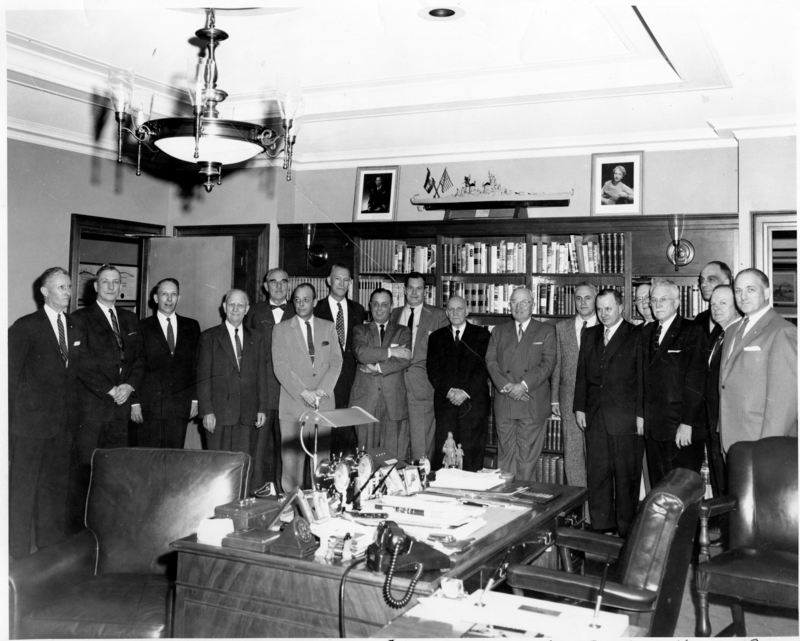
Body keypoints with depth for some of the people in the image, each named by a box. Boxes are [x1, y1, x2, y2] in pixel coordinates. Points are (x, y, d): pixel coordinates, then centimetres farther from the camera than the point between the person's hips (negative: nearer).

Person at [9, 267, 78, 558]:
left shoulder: (75, 327, 10)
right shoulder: (25, 327, -5)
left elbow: (73, 373, 11)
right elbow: (11, 376, -4)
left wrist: (71, 413, 5)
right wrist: (10, 418, -6)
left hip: (63, 422, 5)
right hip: (31, 421, -5)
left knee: (56, 486, 12)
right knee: (22, 488, 2)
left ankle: (52, 548, 23)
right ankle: (18, 554, 13)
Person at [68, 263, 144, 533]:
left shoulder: (130, 319, 17)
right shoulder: (80, 318, 0)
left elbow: (139, 358, 15)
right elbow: (83, 363, -8)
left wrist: (130, 385, -3)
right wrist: (110, 390, -12)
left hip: (121, 405, 5)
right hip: (90, 404, -5)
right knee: (84, 467, -4)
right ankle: (78, 527, 4)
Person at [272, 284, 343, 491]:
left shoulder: (328, 327, 13)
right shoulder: (281, 329, 6)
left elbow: (336, 362, 7)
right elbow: (280, 366, -2)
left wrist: (322, 390, -7)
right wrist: (303, 392, -11)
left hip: (324, 402, 2)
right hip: (293, 403, -2)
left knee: (323, 458, 0)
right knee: (292, 460, -4)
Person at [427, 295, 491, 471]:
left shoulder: (481, 334, 9)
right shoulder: (437, 337, 15)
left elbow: (484, 367, -1)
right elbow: (432, 370, 6)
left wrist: (466, 392, -10)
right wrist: (448, 390, -9)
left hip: (473, 402, -2)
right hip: (445, 401, 2)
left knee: (473, 453, -5)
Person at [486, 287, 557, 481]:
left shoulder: (546, 331, 8)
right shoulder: (499, 331, 16)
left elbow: (548, 363, -3)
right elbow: (491, 361, 5)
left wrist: (524, 385, -14)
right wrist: (506, 386, -11)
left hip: (533, 404, -2)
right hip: (504, 403, 2)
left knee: (527, 455, -1)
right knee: (505, 453, 4)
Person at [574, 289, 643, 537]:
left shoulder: (637, 336, -2)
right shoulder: (591, 335, 14)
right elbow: (582, 374, 16)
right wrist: (580, 407, 10)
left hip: (626, 419, -5)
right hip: (595, 418, 5)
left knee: (626, 477, 3)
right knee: (596, 475, 8)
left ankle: (626, 531, 13)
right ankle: (600, 527, 18)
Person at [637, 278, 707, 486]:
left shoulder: (693, 332, -5)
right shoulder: (646, 332, 14)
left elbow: (695, 381, -11)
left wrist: (687, 423, -15)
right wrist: (640, 413, 7)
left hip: (683, 429, -5)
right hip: (652, 426, 5)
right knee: (658, 487, 9)